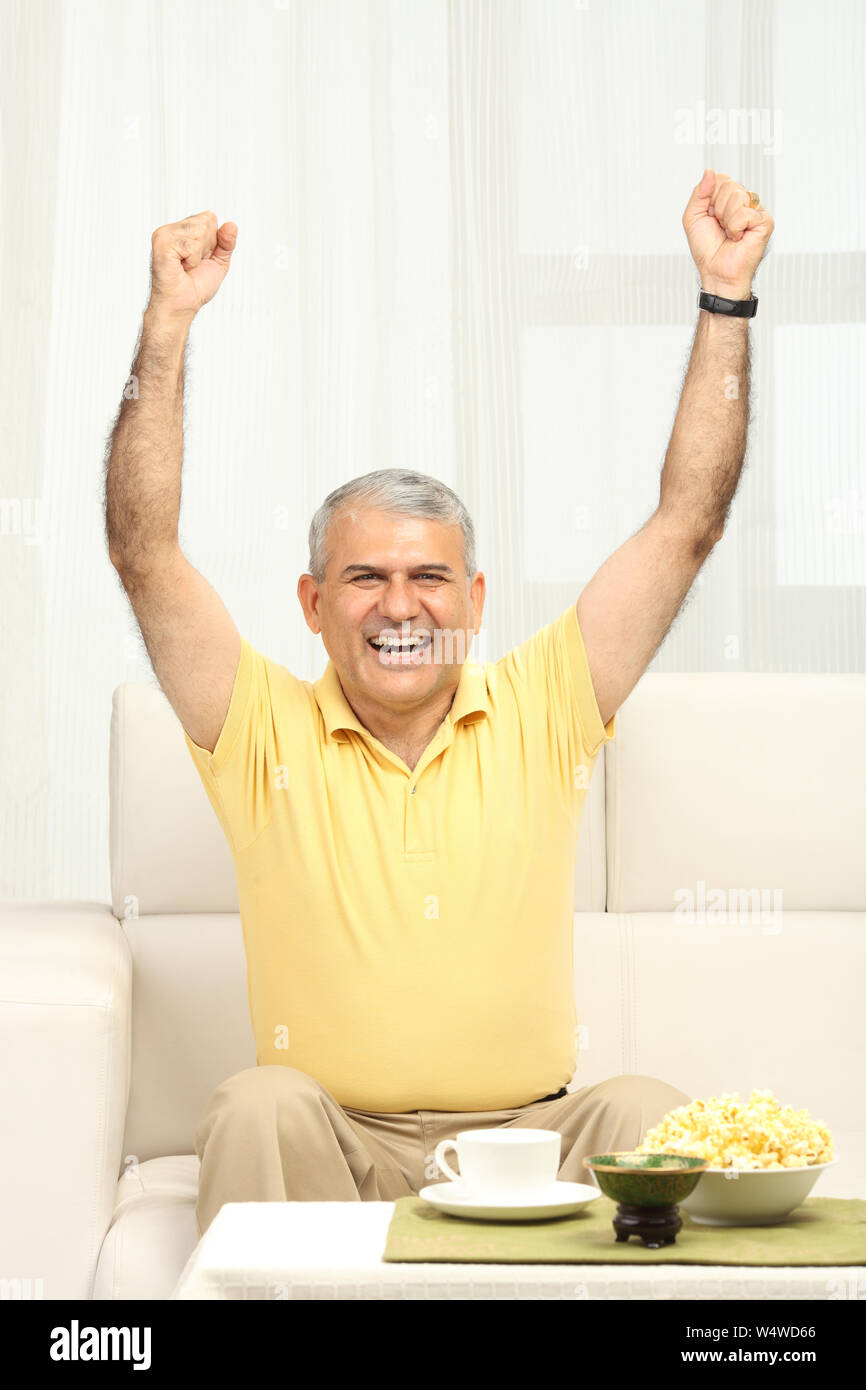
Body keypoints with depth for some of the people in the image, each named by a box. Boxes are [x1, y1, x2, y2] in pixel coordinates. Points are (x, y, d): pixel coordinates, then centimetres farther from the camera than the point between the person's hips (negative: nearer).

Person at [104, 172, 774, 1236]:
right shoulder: (267, 732, 3)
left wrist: (725, 299, -1)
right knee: (259, 1107, -32)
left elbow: (689, 522, 4)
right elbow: (143, 551, -7)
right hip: (330, 1148, -1)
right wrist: (168, 323, -12)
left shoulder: (539, 715, 6)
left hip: (526, 1139, 1)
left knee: (649, 1116, -27)